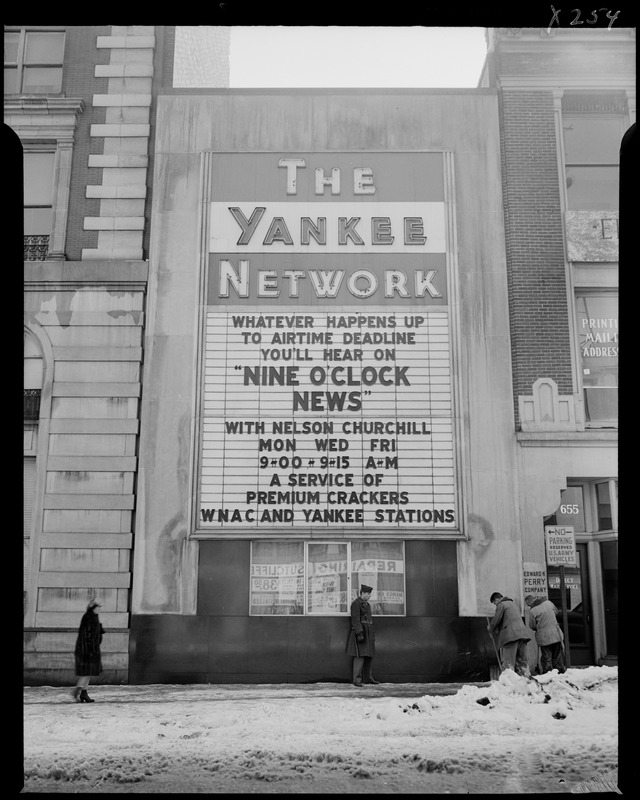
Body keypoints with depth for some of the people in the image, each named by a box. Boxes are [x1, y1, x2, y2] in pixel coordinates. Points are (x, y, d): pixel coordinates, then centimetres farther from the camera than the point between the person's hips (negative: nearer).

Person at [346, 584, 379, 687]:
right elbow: (356, 620, -18)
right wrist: (359, 634, -25)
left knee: (369, 656, 11)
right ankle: (357, 680, -12)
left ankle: (367, 678, 20)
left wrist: (372, 635, 20)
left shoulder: (366, 604, 18)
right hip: (360, 631, -9)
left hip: (368, 632, 9)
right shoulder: (356, 603, -10)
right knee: (360, 655, -12)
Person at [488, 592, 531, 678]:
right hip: (521, 634, 8)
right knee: (522, 660, 12)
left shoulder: (501, 605, -1)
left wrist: (491, 630, 15)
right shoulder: (512, 603, 26)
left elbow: (496, 620, -5)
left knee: (508, 662, -6)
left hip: (510, 636, -8)